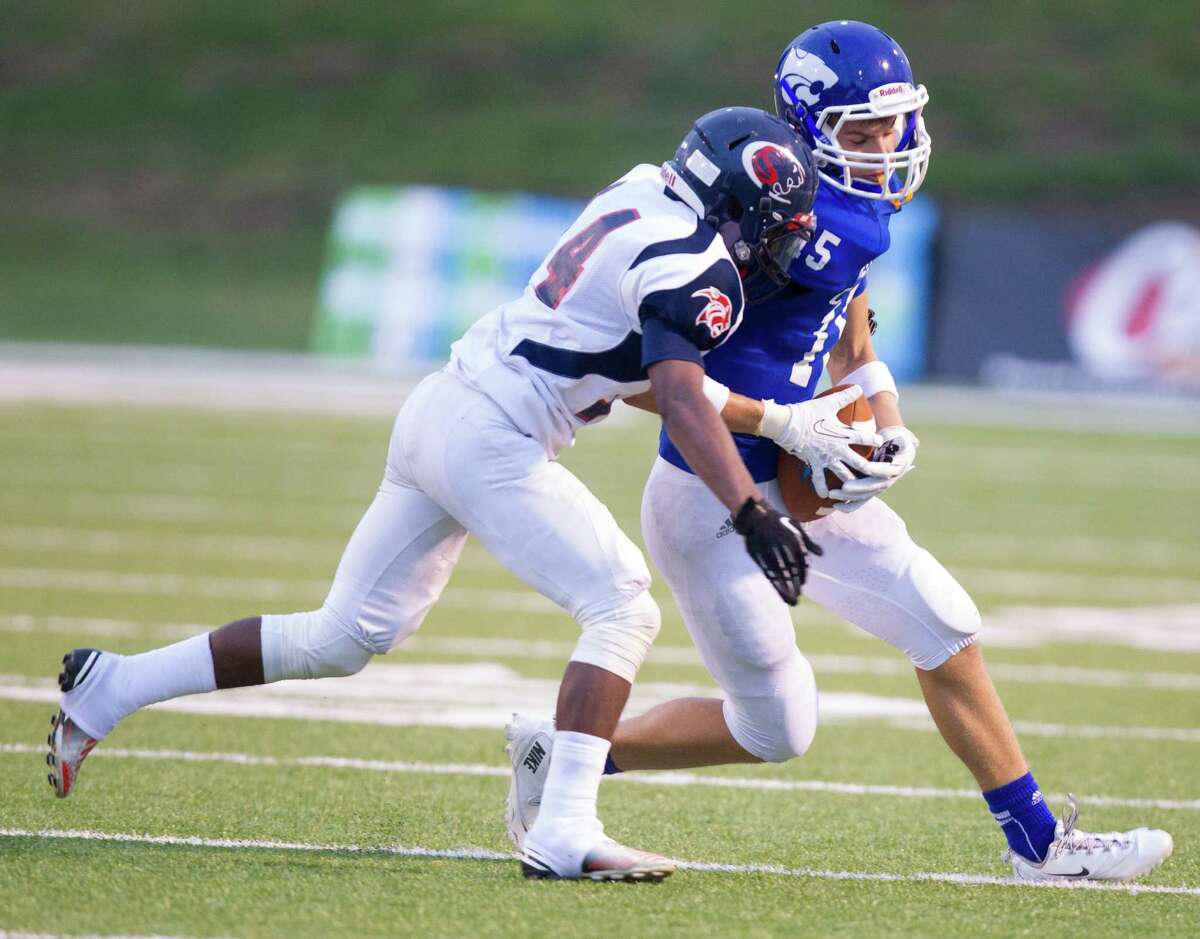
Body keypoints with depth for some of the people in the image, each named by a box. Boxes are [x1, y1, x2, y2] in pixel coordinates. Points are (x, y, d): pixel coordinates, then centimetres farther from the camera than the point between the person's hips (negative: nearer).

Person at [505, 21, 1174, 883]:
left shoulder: (858, 216, 3)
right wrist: (778, 424, -24)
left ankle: (1039, 841, 18)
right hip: (713, 503, -9)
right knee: (775, 728, 0)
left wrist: (891, 435, -1)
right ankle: (563, 754, 18)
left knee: (943, 625, 8)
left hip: (798, 487, 9)